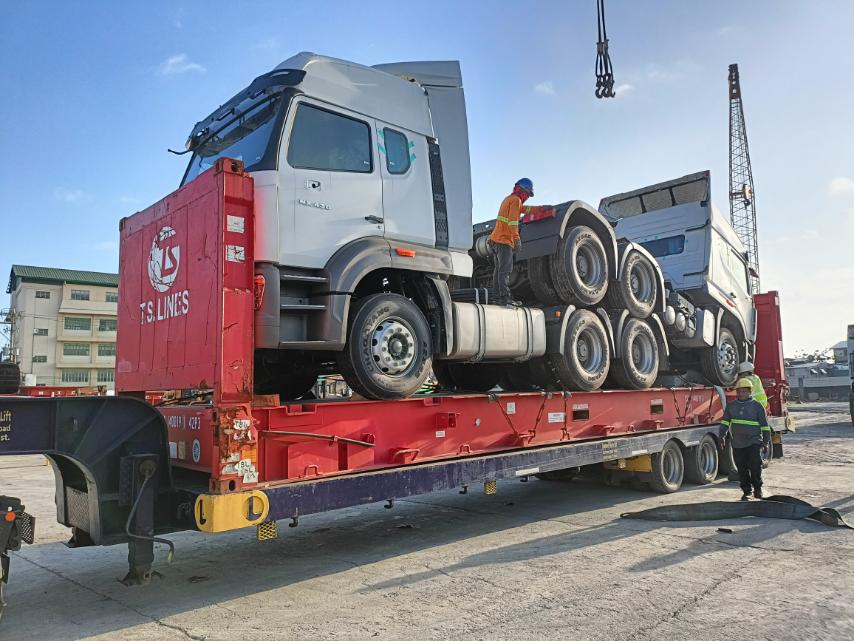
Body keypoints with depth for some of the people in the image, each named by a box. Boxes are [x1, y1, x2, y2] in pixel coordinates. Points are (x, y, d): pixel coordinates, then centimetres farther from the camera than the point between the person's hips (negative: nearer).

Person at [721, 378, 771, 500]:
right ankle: (746, 491, 18)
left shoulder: (757, 406, 2)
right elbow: (725, 422, 8)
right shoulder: (731, 406, 8)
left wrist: (766, 441, 3)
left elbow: (764, 425, 5)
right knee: (742, 469, 6)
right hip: (737, 444, 3)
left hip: (754, 442, -3)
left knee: (755, 465, -11)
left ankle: (757, 488, 10)